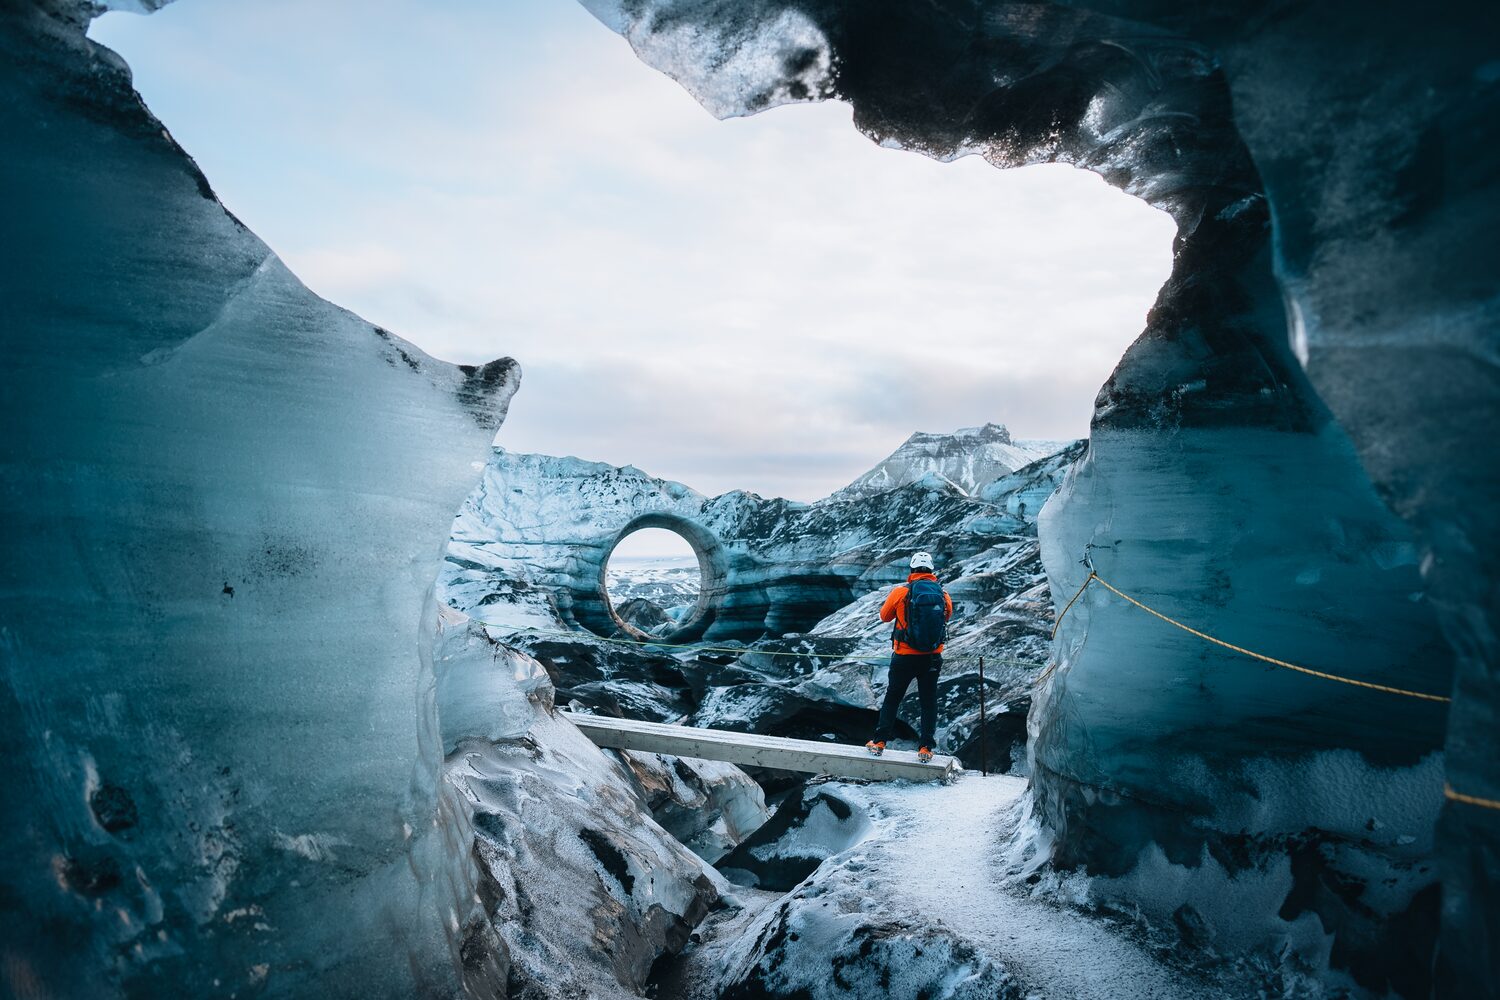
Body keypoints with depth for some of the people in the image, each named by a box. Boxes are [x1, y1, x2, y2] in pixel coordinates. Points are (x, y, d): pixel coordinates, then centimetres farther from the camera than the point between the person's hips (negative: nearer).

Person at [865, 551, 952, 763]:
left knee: (892, 698, 14)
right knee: (929, 702, 14)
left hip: (904, 656, -1)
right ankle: (926, 748, 14)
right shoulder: (943, 594, -5)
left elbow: (884, 616, 4)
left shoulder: (900, 592, -11)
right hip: (933, 657, 1)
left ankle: (879, 742, 19)